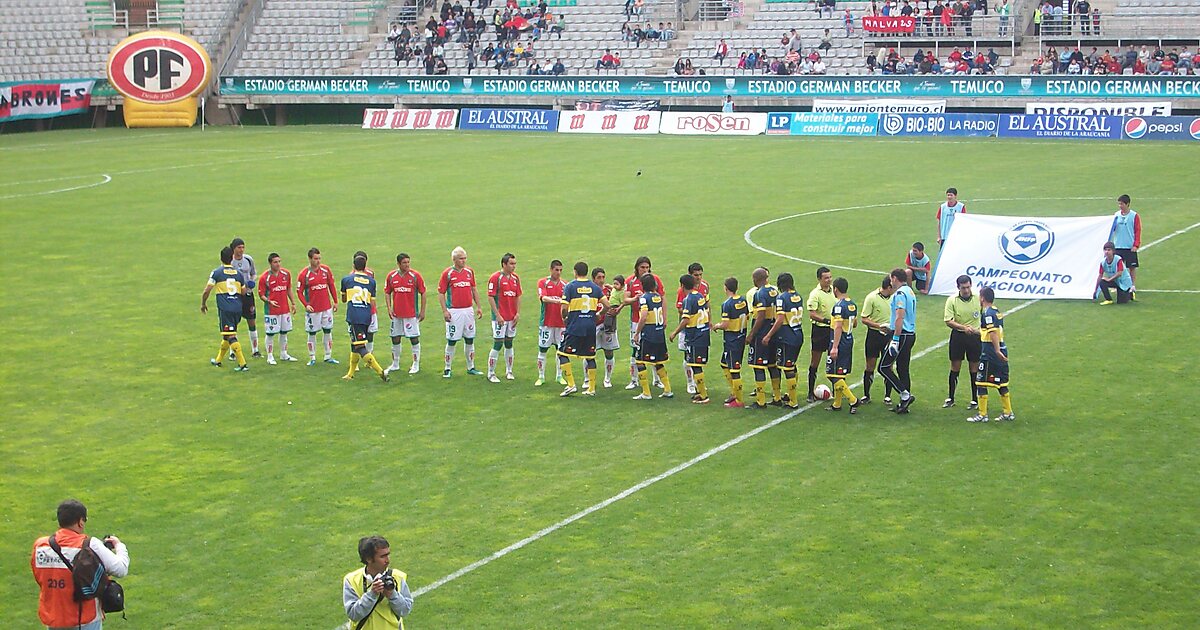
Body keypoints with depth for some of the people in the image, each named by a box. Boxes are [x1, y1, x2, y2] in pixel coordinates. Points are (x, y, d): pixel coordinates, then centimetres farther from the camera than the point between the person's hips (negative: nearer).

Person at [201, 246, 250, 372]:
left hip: (224, 308, -5)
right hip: (237, 308, 5)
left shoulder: (216, 272, -2)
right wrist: (248, 287, 34)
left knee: (230, 336, -7)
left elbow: (206, 291, -3)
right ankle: (218, 360, 33)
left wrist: (203, 304, 12)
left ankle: (242, 364, -15)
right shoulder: (238, 273, 10)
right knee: (227, 334, 19)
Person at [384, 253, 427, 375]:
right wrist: (389, 308, 0)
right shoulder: (391, 276, 1)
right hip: (396, 314, 3)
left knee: (414, 338, 0)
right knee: (395, 339, 9)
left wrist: (422, 311, -4)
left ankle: (416, 365, 12)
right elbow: (388, 293, 11)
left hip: (411, 314, -3)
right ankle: (395, 364, 23)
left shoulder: (415, 276, -7)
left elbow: (423, 293, -2)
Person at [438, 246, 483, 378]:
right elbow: (441, 293, -5)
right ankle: (447, 369, 10)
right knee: (451, 341, -1)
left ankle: (471, 367, 20)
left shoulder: (470, 271, 8)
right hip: (454, 312, -4)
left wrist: (478, 306, 10)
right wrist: (444, 311, -12)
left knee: (470, 340, 9)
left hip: (468, 310, 4)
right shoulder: (447, 273, -6)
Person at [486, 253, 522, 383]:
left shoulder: (515, 278, 9)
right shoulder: (495, 278, -10)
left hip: (512, 318, 6)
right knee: (498, 345, -5)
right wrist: (497, 315, -16)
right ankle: (491, 374, 3)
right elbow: (490, 297, -12)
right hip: (500, 318, -6)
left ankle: (509, 371, 24)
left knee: (509, 344, 14)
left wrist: (518, 313, 4)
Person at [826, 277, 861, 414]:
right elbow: (855, 324, 19)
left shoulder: (839, 306, -18)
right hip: (849, 341, 9)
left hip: (840, 343, -9)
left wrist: (834, 347, -25)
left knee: (833, 374, -4)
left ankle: (853, 400, -8)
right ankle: (837, 404, 21)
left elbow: (838, 327, -24)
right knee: (841, 374, 15)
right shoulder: (853, 305, 8)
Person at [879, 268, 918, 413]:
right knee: (902, 368, 12)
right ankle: (904, 404, 13)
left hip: (902, 335, -10)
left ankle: (905, 394, -9)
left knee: (884, 367, -5)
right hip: (911, 334, 10)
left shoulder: (900, 294, -14)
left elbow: (900, 318, -21)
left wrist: (895, 339, -23)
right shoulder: (910, 291, 16)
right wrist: (890, 326, 34)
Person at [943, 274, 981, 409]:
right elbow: (948, 321, -12)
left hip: (974, 336, 0)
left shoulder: (978, 299, -5)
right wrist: (964, 327, -25)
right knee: (955, 368, 5)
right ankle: (950, 399, 15)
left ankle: (975, 400, 14)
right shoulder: (952, 300, -7)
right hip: (957, 336, 0)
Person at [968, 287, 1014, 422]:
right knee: (1001, 383, 15)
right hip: (1001, 352, 9)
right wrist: (975, 331, 38)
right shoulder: (996, 312, 15)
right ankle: (1008, 413, 18)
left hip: (989, 352, -9)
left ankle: (982, 415, 3)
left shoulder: (987, 313, -13)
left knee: (981, 383, 0)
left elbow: (994, 332, -25)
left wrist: (997, 350, -31)